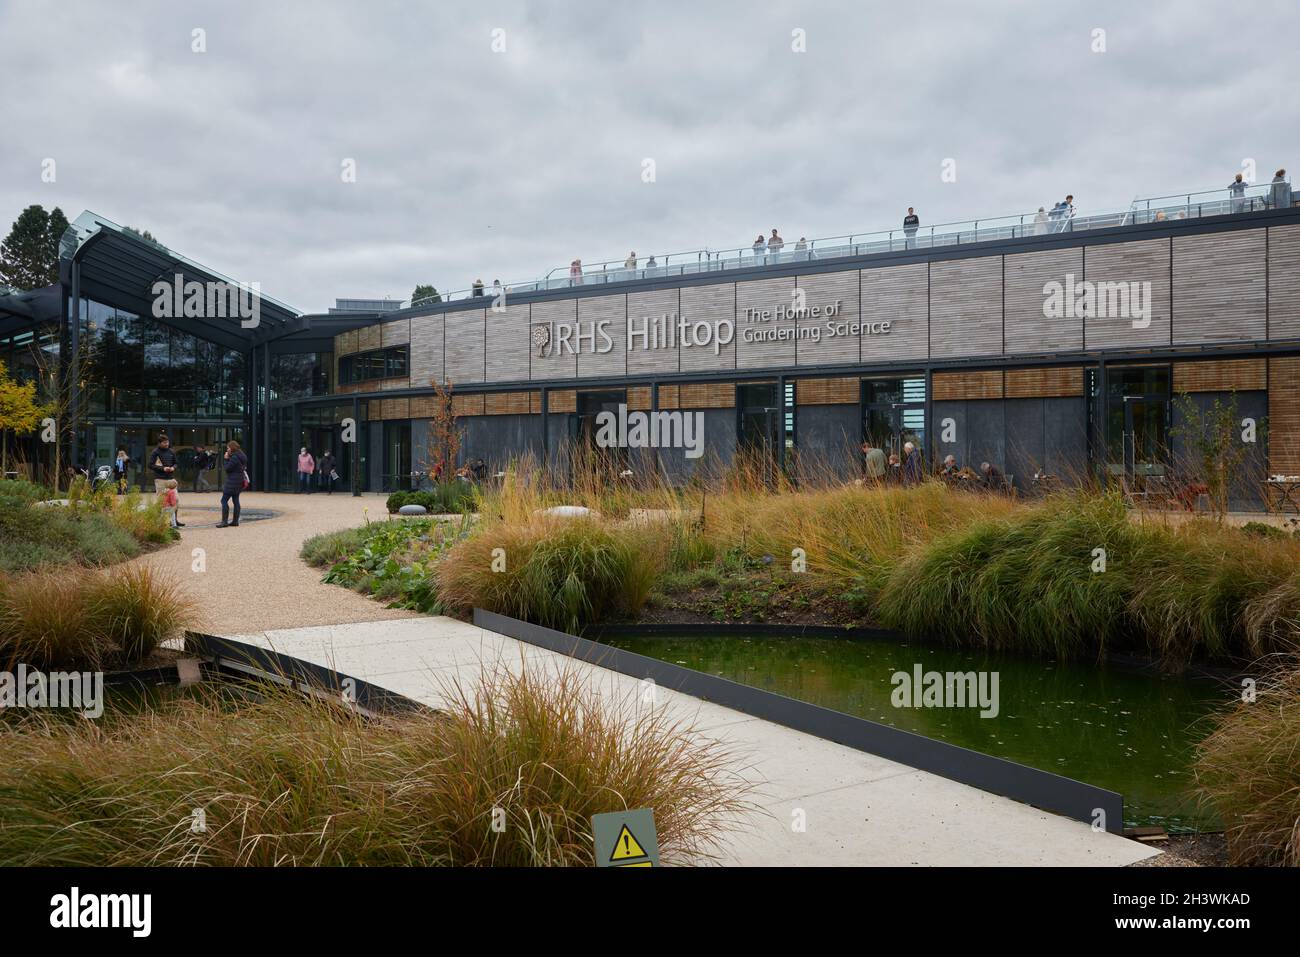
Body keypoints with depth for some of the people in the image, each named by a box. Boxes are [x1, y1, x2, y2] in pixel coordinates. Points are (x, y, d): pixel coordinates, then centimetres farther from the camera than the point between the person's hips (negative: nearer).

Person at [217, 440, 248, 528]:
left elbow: (227, 468, -17)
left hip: (232, 482, -10)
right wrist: (228, 459, 9)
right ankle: (235, 521, 12)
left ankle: (224, 521, -8)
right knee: (236, 501, 11)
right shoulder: (241, 456, 13)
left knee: (224, 500, -5)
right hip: (239, 481, 10)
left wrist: (226, 459, -4)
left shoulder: (234, 457, -18)